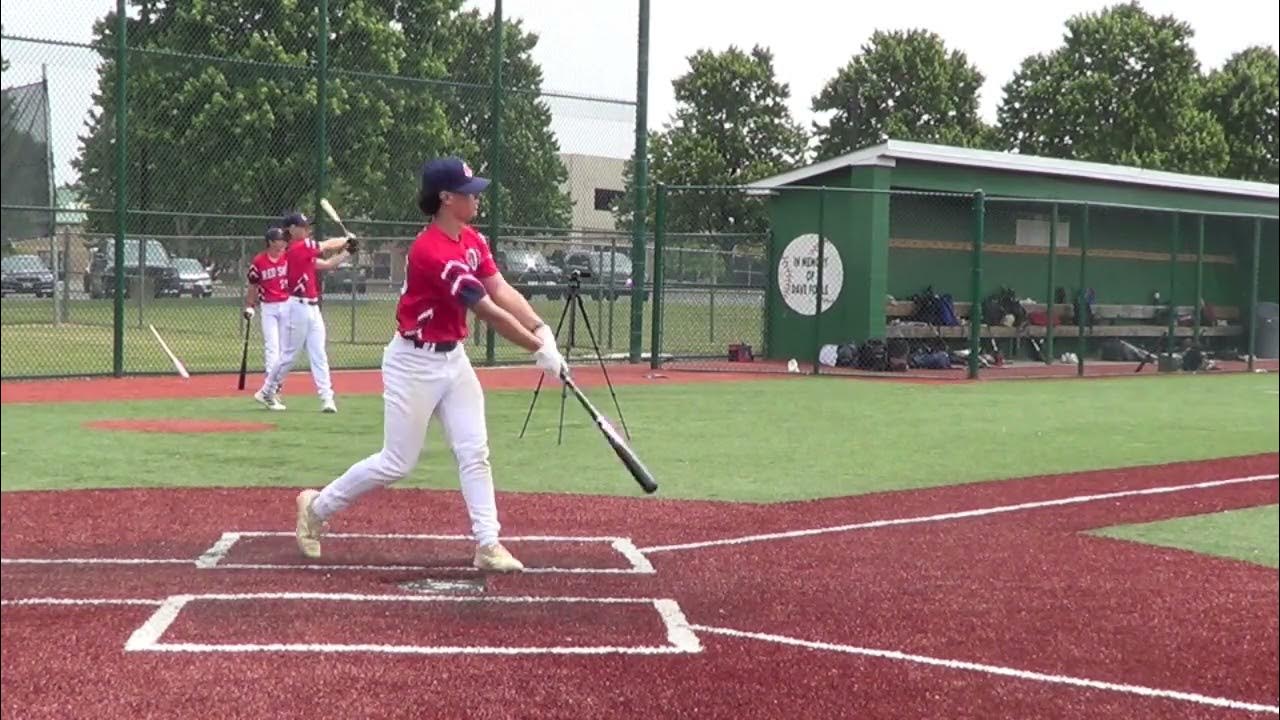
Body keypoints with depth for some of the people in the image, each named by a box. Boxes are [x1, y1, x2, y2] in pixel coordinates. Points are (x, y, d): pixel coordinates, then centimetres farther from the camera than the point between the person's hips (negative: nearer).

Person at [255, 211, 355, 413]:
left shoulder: (304, 251, 13)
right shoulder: (298, 248, -13)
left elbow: (327, 264, 19)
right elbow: (329, 244, -5)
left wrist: (347, 252, 11)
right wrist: (347, 239, 13)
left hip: (312, 308, 9)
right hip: (299, 307, -9)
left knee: (319, 355, 4)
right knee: (289, 355, 1)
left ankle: (327, 398, 3)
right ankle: (266, 392, 15)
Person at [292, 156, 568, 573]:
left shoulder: (472, 240, 4)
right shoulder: (432, 252, -26)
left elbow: (503, 292, -3)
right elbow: (489, 312, -25)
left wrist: (541, 329, -18)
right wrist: (538, 350, -20)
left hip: (452, 358, 8)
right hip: (414, 363, -8)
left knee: (474, 450, 1)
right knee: (397, 462, 0)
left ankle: (488, 545, 2)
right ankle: (317, 507, 19)